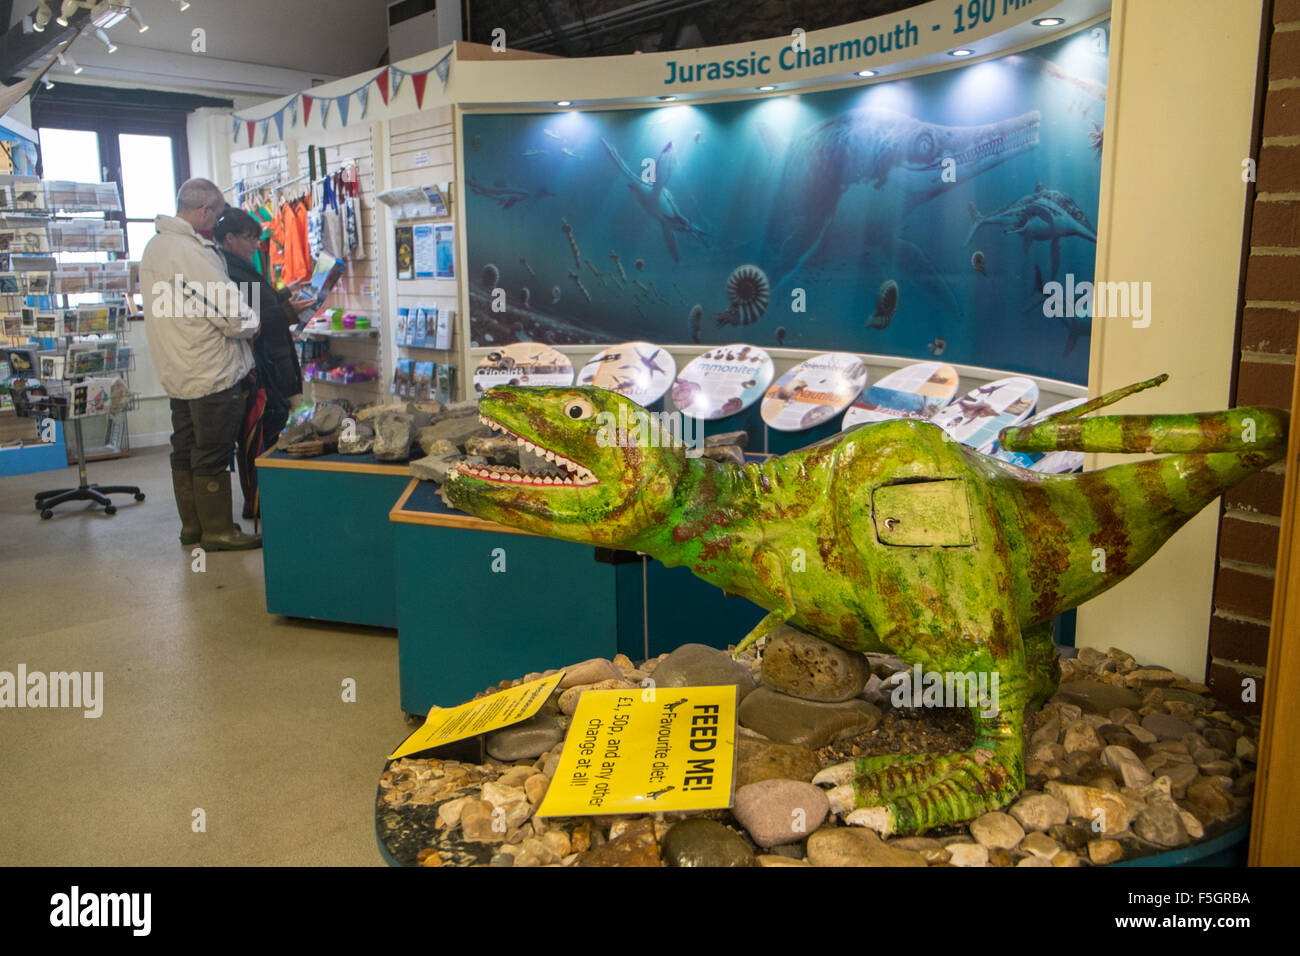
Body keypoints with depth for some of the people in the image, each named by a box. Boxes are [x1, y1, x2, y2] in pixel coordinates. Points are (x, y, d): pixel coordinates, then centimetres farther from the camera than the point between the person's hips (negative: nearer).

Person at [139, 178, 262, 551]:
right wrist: (252, 325, -1)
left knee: (185, 450, 16)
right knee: (213, 456, 0)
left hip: (177, 372, 10)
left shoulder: (153, 247, 10)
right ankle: (217, 531, 10)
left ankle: (192, 525, 27)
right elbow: (232, 313, -22)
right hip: (212, 372, -10)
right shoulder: (192, 252, -21)